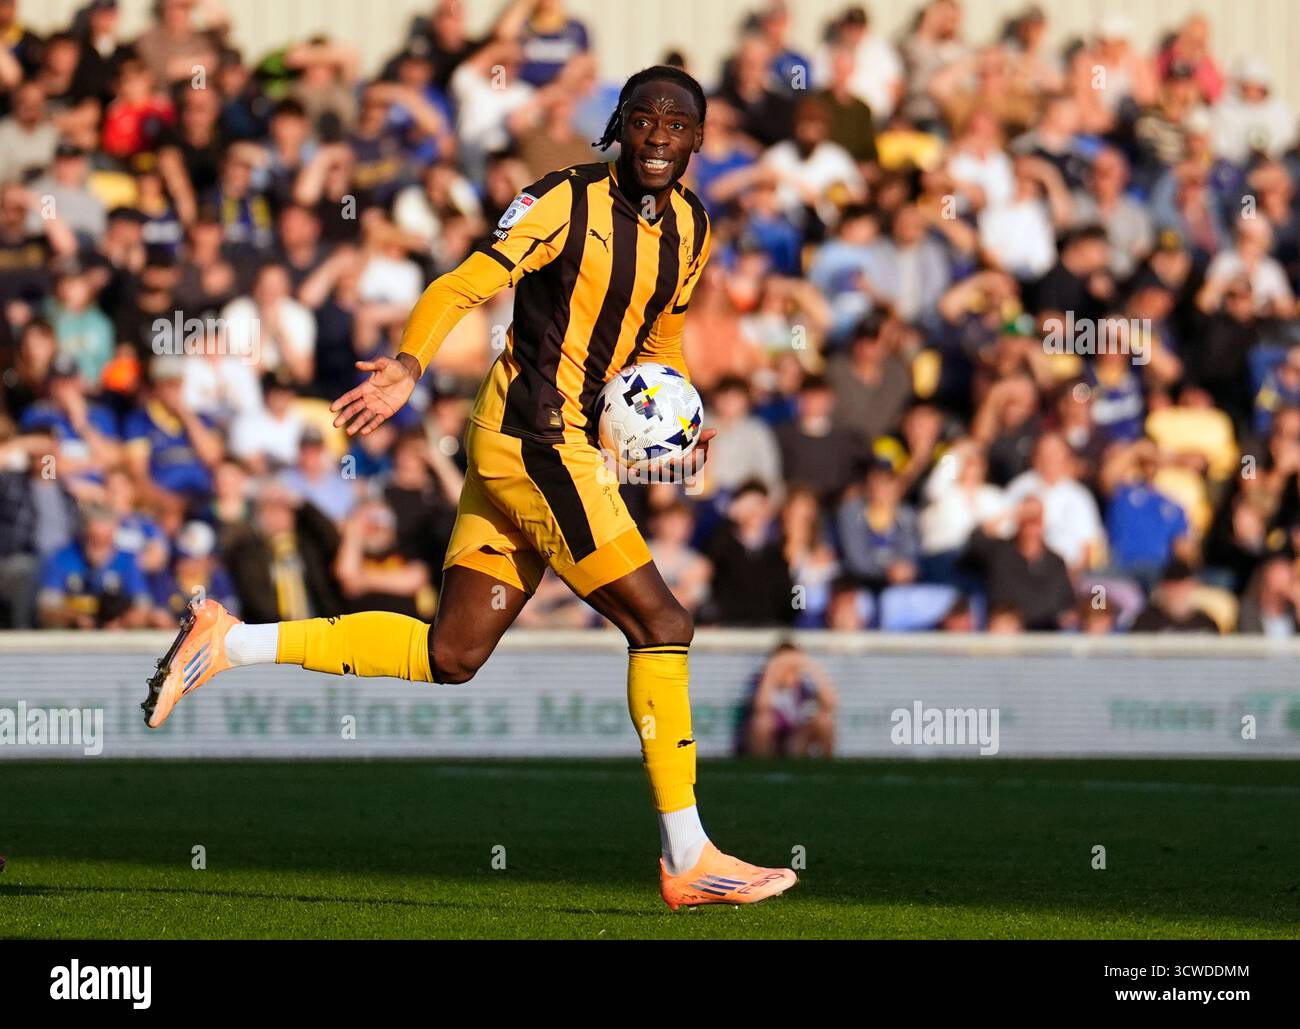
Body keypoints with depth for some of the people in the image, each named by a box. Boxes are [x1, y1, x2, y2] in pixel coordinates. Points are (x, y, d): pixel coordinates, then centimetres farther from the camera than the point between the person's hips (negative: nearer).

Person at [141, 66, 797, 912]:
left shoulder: (691, 228, 12)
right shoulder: (567, 202, -11)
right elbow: (466, 285, -18)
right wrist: (410, 365, -36)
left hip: (570, 446, 9)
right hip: (534, 437, -9)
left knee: (449, 655, 8)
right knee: (661, 623, -11)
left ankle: (232, 643, 13)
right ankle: (687, 859, -5)